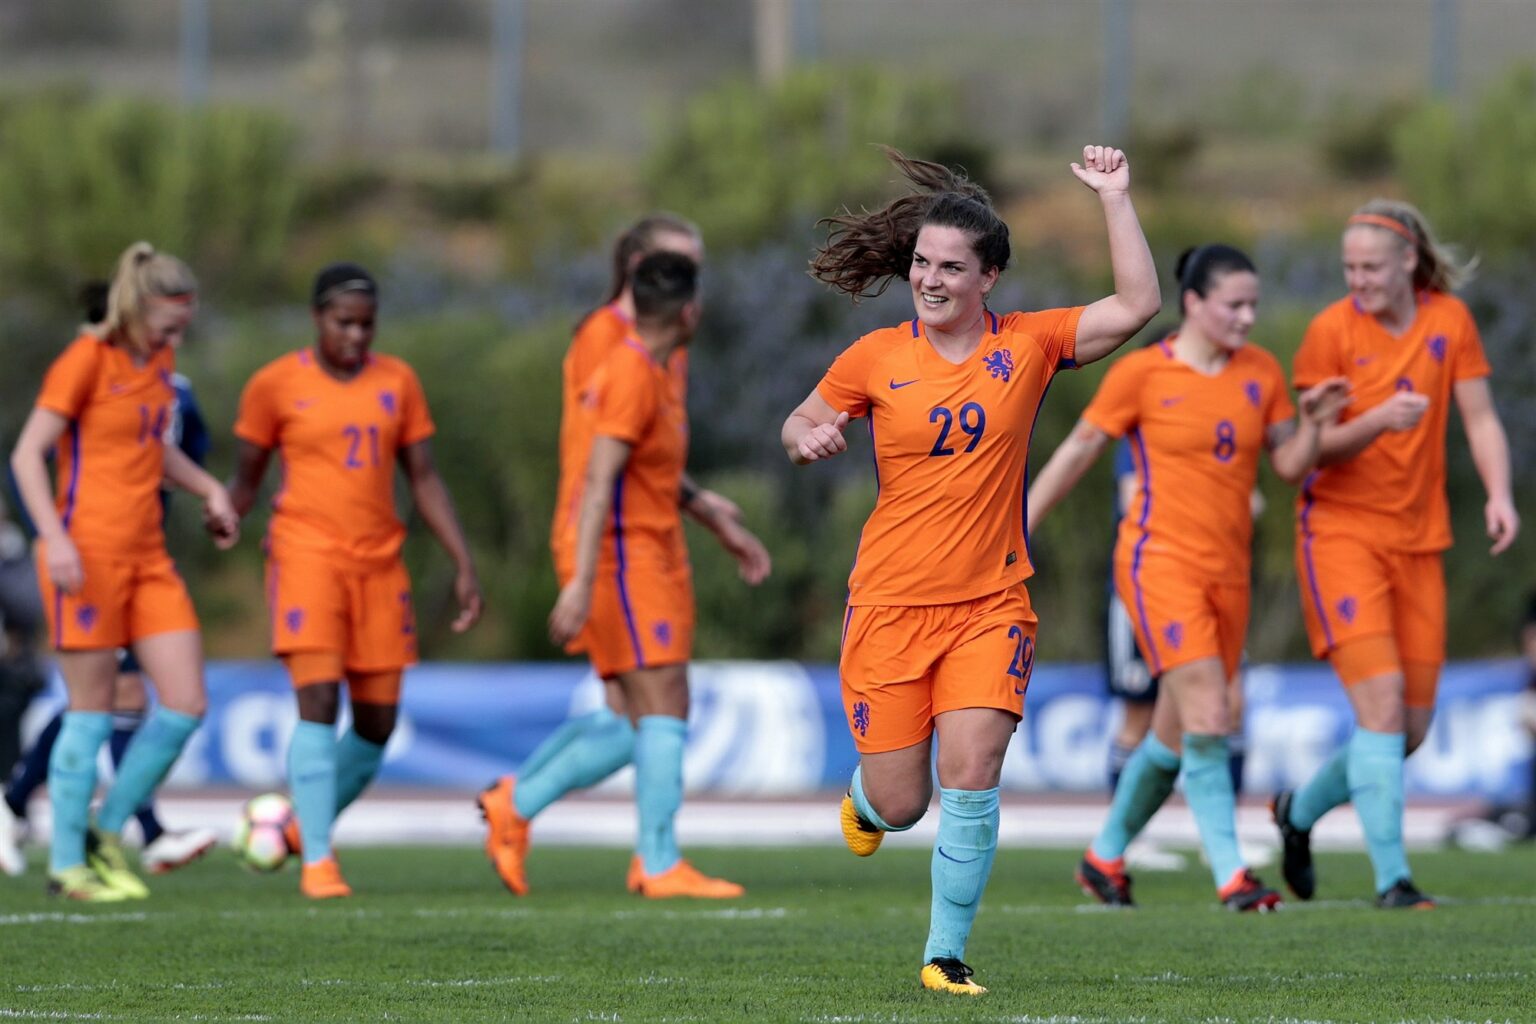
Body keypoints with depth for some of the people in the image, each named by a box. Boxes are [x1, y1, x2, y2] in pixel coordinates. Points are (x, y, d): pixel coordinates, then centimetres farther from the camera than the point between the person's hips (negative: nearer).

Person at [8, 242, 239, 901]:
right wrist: (55, 538, -22)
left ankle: (106, 833, 15)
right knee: (92, 714, -2)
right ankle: (67, 864, 8)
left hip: (148, 557, 7)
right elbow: (27, 456, -11)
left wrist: (208, 489, 13)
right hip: (89, 555, -7)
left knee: (187, 706, 0)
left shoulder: (159, 362, 13)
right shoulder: (87, 360, -9)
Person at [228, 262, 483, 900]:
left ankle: (306, 825, 25)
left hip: (379, 562, 4)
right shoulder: (275, 385, 0)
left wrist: (464, 565, 5)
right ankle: (317, 861, -13)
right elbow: (246, 478, 7)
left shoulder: (397, 382, 9)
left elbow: (424, 480, 11)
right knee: (319, 701, -16)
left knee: (377, 721, 4)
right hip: (306, 555, -4)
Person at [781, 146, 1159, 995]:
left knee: (971, 776, -16)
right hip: (890, 604, 0)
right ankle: (864, 794, 41)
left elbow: (1136, 304, -9)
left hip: (991, 604, 0)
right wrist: (809, 438, -10)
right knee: (901, 805, 2)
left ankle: (946, 953, 0)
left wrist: (1115, 198, -11)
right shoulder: (875, 359, -1)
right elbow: (800, 424, 13)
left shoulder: (1028, 345, -1)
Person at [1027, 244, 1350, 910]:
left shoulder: (1262, 373, 8)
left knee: (1175, 736, 11)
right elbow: (1076, 453, 1)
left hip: (1228, 572, 5)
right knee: (1207, 718, -18)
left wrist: (1313, 423, -10)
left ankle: (1105, 856, 30)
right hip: (1160, 562, -5)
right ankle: (1230, 874, -17)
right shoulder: (1142, 374, -6)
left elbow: (1290, 468, 10)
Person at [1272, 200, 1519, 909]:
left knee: (1413, 726, 5)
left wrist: (1498, 493, -12)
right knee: (1381, 703, -17)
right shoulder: (1332, 330, -8)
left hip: (1418, 540, 5)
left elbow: (1479, 416, 6)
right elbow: (1314, 449, -9)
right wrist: (1379, 420, -28)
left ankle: (1301, 810, 30)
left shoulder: (1449, 320, 3)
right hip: (1341, 532, -5)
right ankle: (1391, 875, -13)